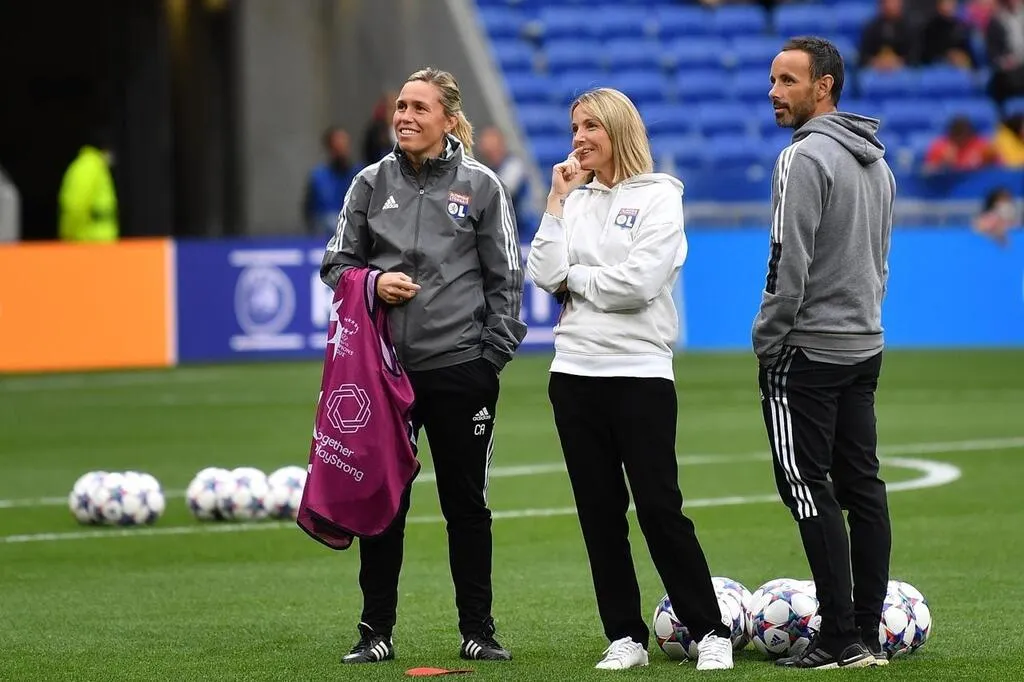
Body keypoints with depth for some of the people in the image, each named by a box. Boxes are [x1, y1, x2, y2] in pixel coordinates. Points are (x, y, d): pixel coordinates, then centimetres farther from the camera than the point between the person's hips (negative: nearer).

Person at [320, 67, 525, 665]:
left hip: (460, 367, -2)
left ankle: (478, 630, 14)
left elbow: (506, 277, 2)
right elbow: (337, 264, 13)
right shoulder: (372, 184, 6)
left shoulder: (481, 185, 1)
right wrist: (373, 283, -7)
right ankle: (376, 632, 12)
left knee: (466, 503, 5)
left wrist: (495, 351, -5)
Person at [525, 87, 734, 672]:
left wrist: (576, 278, -3)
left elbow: (640, 281, -16)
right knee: (600, 513, 6)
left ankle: (710, 631, 1)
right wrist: (559, 199, 0)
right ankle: (627, 637, 12)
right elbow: (546, 275, 0)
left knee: (660, 508, -7)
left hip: (640, 372, -5)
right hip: (576, 373, 5)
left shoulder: (659, 196, -3)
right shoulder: (576, 198, 12)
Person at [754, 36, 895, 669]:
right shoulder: (877, 162, 14)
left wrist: (768, 340, -11)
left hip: (807, 352, -9)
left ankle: (840, 640, -10)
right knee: (862, 485, 8)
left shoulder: (805, 158, -15)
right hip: (866, 344, 9)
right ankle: (869, 634, 9)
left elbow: (791, 262, -18)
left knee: (809, 487, -6)